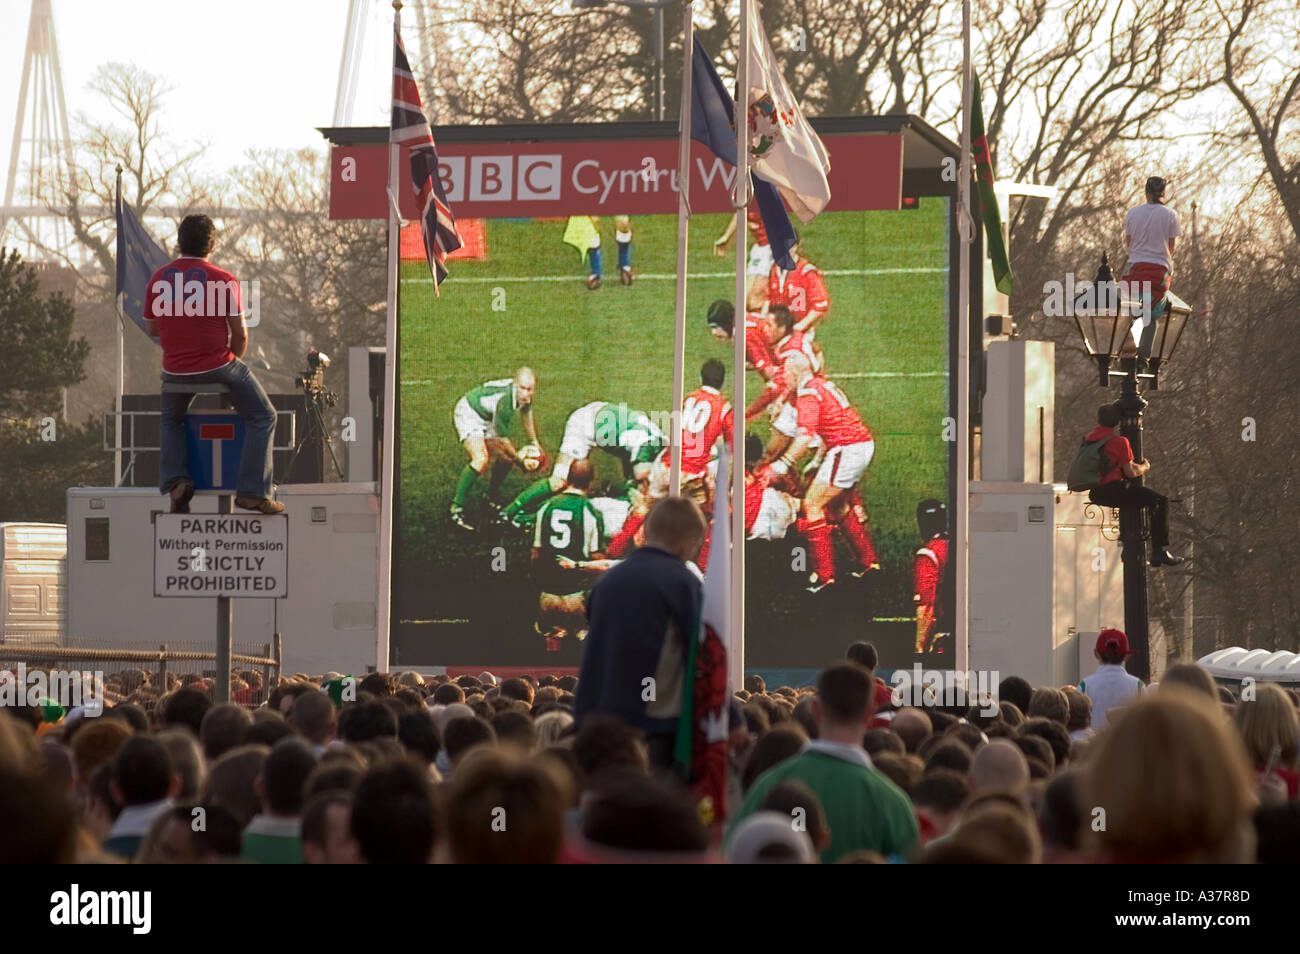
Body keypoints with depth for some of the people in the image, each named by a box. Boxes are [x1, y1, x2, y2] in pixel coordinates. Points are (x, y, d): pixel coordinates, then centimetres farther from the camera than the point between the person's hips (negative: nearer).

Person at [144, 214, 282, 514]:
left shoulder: (159, 278, -1)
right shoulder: (224, 280, -11)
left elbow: (151, 327, 9)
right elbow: (240, 334, -8)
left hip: (175, 370, 4)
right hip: (217, 365, -4)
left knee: (171, 420, 32)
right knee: (262, 417, 12)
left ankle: (175, 480, 11)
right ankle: (252, 490, 2)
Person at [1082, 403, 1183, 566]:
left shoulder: (1087, 438, 13)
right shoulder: (1119, 441, -10)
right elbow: (1130, 471, -11)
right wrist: (1145, 467, 10)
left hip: (1095, 493, 8)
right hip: (1113, 489, -8)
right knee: (1161, 501, -3)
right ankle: (1160, 552, -9)